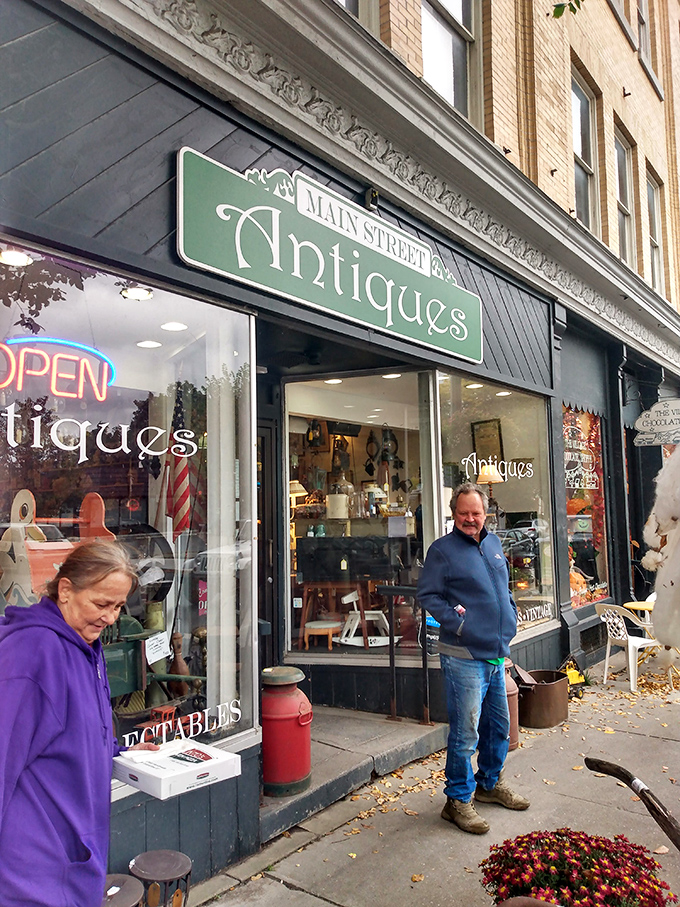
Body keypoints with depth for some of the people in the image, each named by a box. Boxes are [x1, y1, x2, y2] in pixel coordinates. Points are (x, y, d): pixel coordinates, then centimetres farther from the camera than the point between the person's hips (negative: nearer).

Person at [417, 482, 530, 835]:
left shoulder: (494, 543, 13)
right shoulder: (442, 549, -8)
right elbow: (427, 595, -11)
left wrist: (510, 617, 11)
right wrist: (456, 623, -19)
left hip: (496, 653, 7)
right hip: (463, 657, -7)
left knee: (499, 725, 19)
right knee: (465, 732, -1)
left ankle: (490, 782, 39)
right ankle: (458, 800, 15)